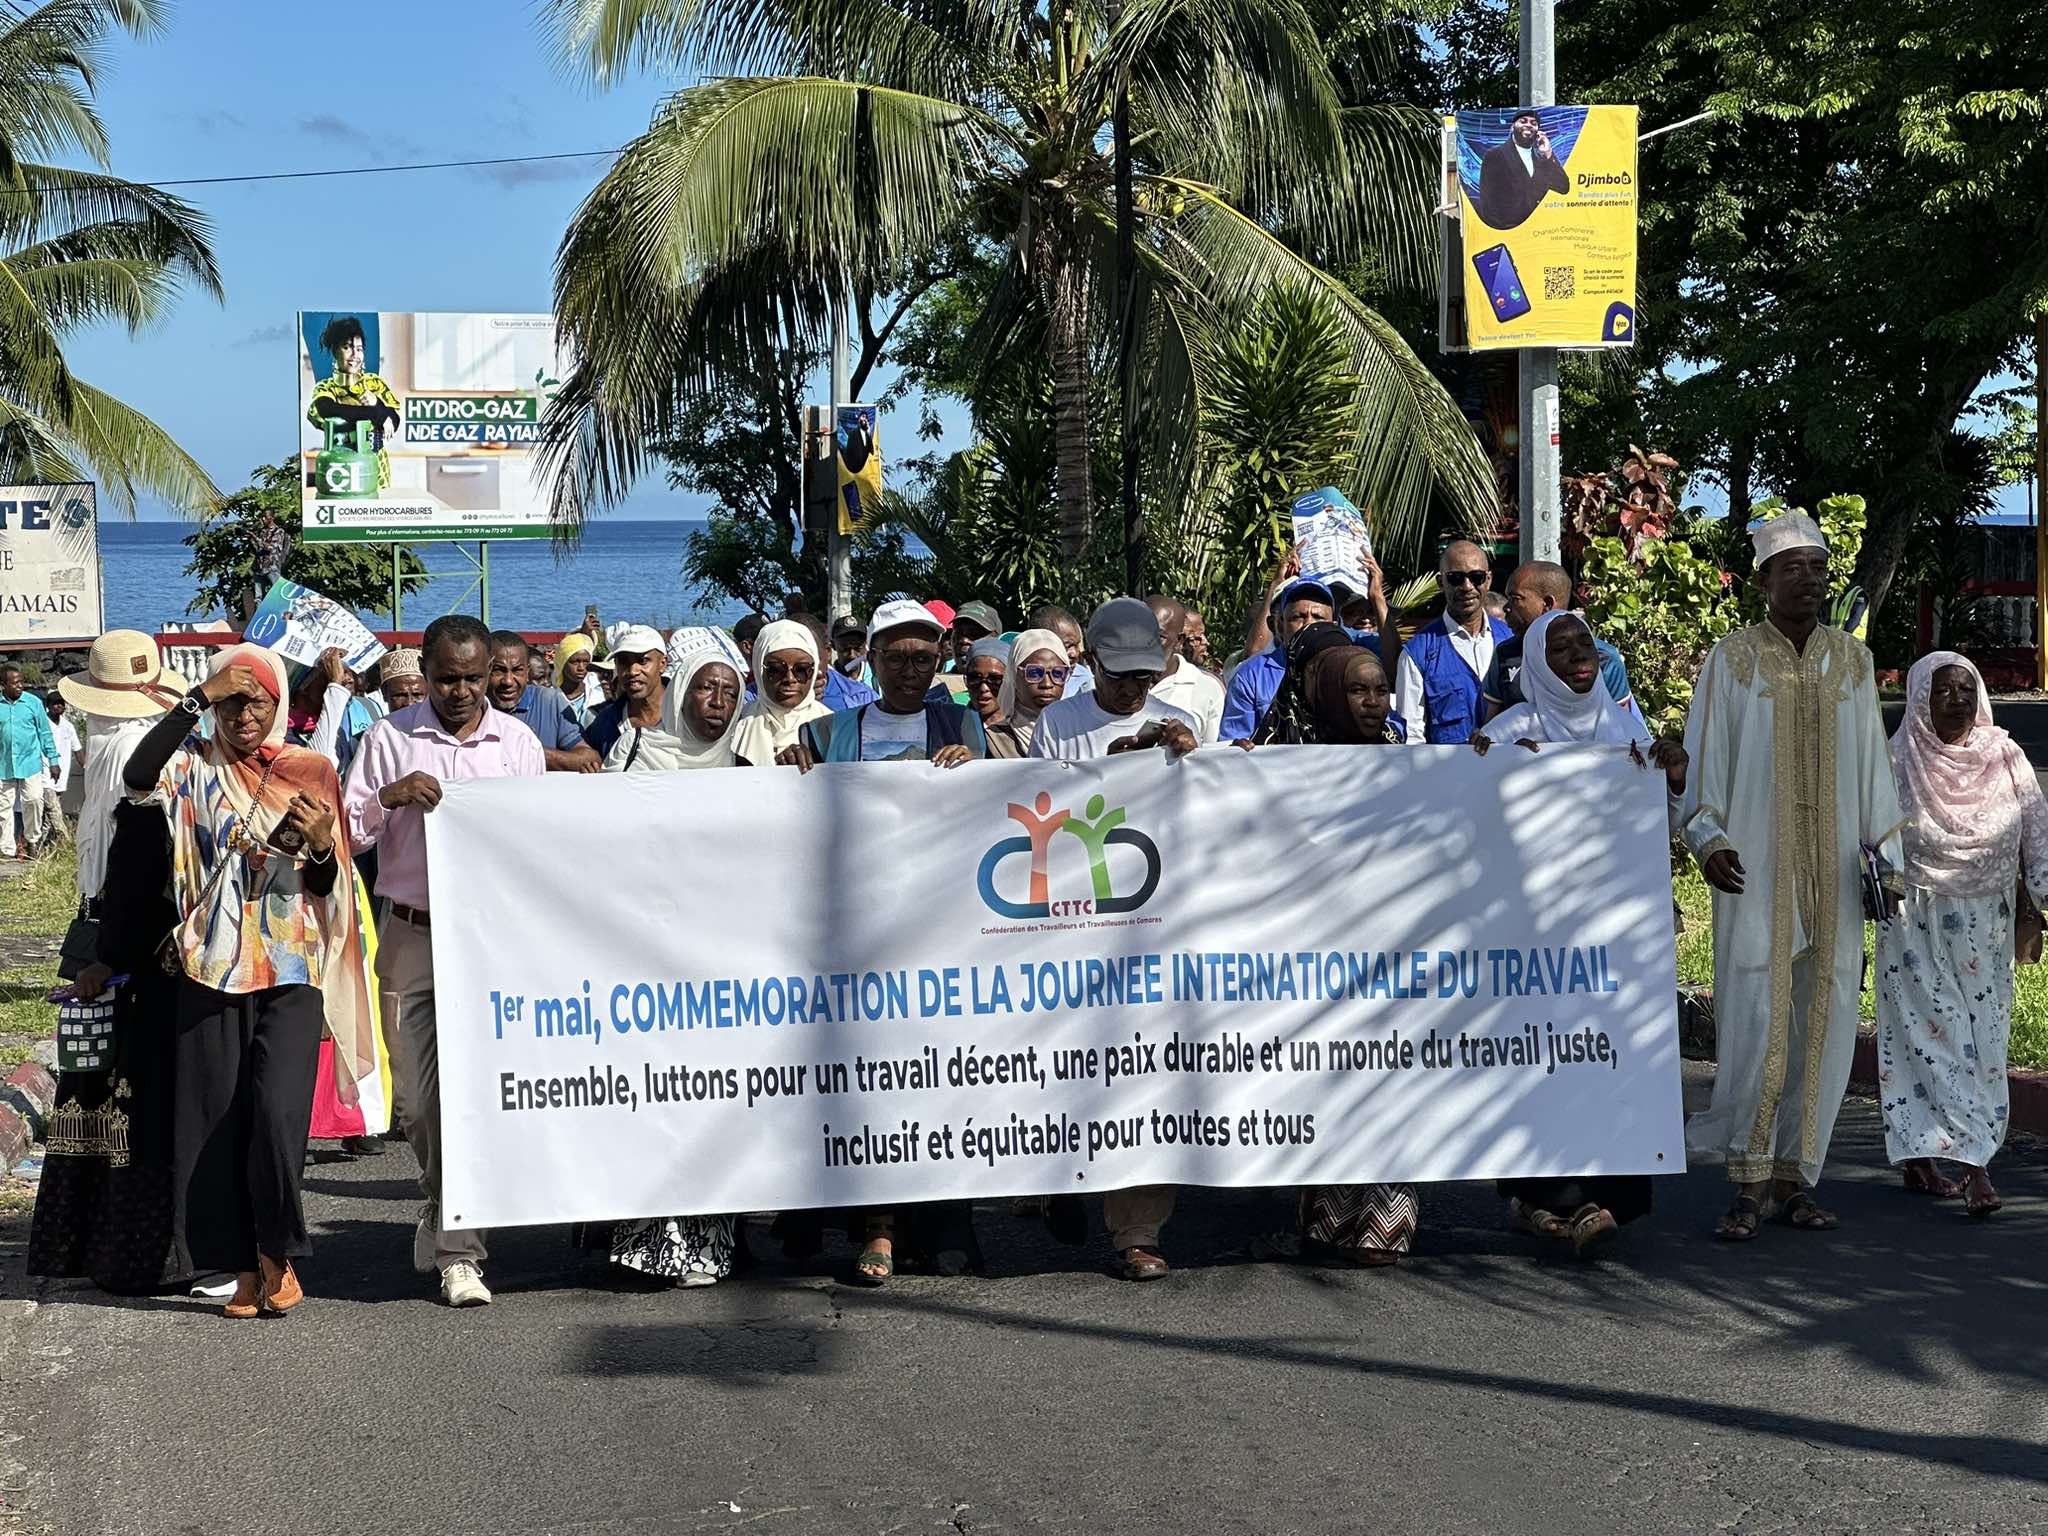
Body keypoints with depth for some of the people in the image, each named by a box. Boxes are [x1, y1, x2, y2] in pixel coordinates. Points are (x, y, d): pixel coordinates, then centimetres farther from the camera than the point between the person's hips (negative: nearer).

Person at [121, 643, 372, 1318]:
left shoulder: (311, 771, 8)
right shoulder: (196, 764, 5)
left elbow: (330, 887, 8)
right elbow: (138, 778, -19)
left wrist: (322, 847, -15)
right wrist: (197, 699, -19)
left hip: (291, 969, -1)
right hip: (213, 968, 1)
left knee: (277, 1115, -14)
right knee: (213, 1123, 1)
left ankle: (278, 1256, 5)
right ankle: (245, 1270, 13)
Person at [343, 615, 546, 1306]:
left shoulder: (518, 742, 9)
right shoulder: (389, 739, 6)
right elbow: (345, 832, 5)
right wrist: (390, 797, -14)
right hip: (414, 937, 0)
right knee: (424, 1096, 2)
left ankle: (455, 1246, -1)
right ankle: (449, 1221, 27)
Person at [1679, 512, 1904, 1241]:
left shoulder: (1851, 661, 11)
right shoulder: (1731, 661, 1)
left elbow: (1872, 764, 12)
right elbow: (1700, 762, 0)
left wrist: (1888, 856, 5)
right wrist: (1707, 840, -14)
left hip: (1832, 877, 3)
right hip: (1756, 876, -3)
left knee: (1821, 1026, 2)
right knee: (1756, 1024, -10)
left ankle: (1795, 1177, 10)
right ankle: (1749, 1184, -2)